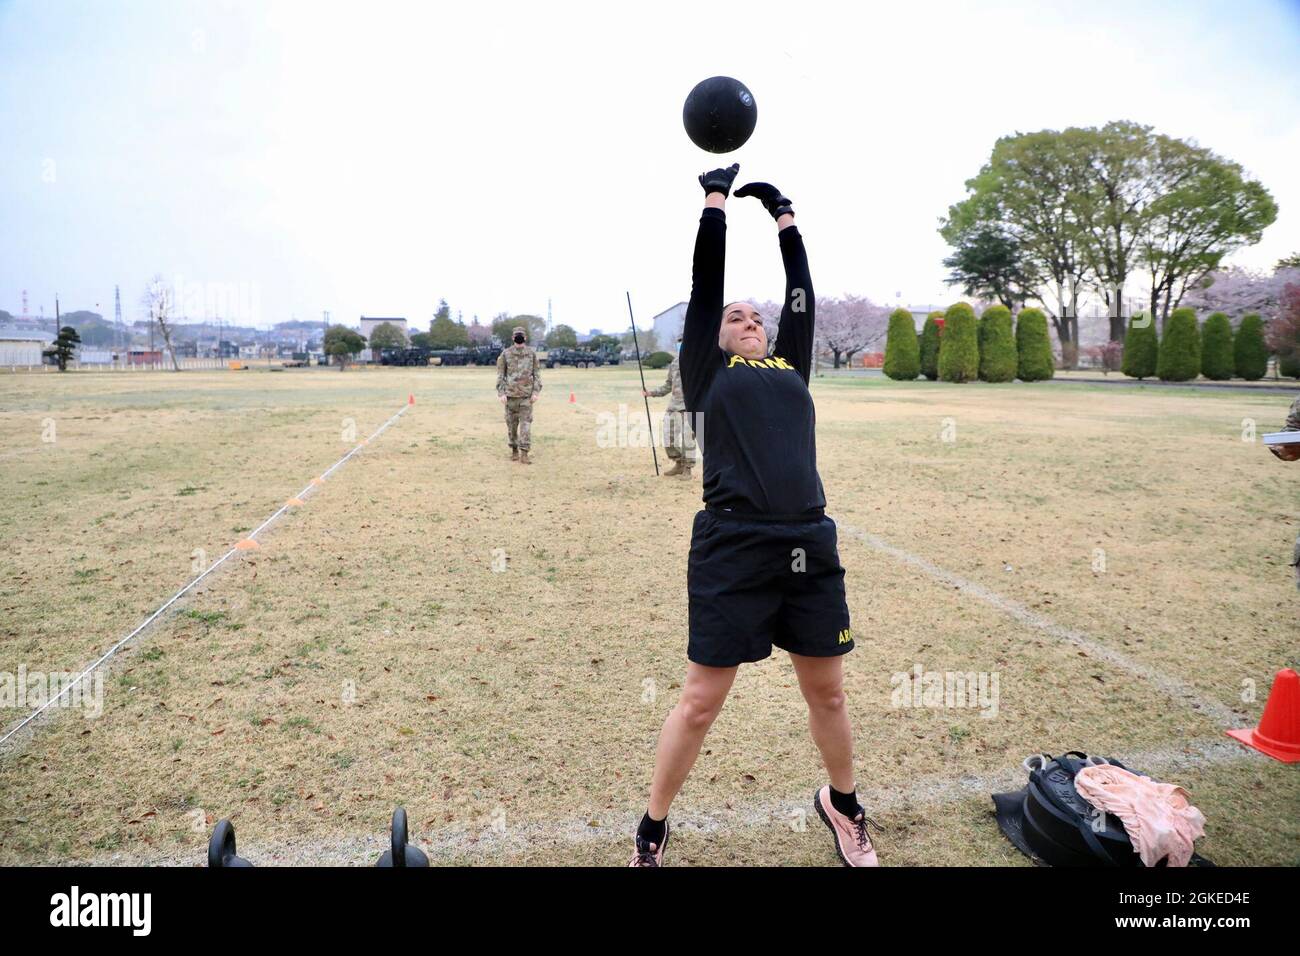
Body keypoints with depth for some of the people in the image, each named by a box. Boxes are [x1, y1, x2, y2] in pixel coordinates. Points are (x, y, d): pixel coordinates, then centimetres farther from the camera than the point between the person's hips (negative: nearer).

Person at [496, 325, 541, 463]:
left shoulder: (532, 354, 5)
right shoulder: (505, 354, 2)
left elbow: (537, 374, 5)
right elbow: (500, 375, 2)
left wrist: (536, 392, -4)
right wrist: (501, 393, -6)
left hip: (526, 395, 0)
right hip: (510, 394, 1)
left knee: (526, 423, -8)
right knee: (511, 423, 7)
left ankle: (524, 454, -10)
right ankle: (514, 450, 22)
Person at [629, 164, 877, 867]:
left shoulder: (791, 368, 20)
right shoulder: (707, 371, 9)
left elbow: (802, 290, 22)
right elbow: (706, 281, 9)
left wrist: (784, 215, 30)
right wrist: (715, 198, 19)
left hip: (811, 548, 5)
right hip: (733, 550, -4)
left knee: (827, 691, 16)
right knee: (700, 701, 2)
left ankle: (842, 805, 42)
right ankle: (651, 834, 24)